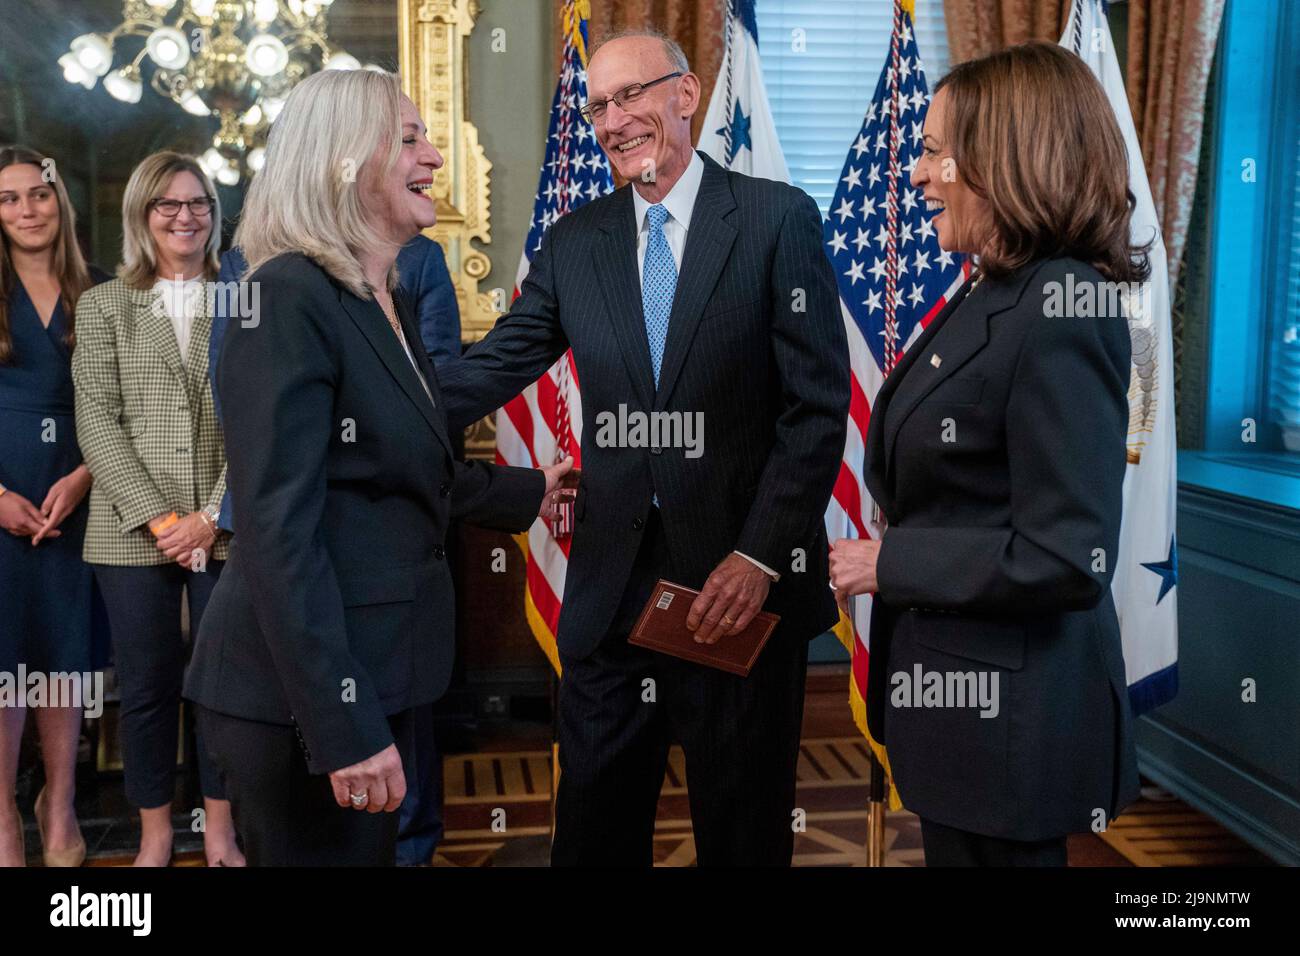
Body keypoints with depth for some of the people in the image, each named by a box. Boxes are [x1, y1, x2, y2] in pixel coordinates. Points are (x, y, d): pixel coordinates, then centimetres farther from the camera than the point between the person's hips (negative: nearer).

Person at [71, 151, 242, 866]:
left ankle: (219, 832, 22)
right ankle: (154, 837, 22)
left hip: (227, 531, 0)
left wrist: (212, 517, -10)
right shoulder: (102, 306, 8)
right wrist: (158, 518, -11)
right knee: (147, 688, 6)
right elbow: (96, 423, -1)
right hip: (133, 535, 0)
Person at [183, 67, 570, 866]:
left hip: (374, 672, 9)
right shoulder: (287, 300, -18)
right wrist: (344, 726, -25)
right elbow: (279, 535, -23)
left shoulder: (387, 302, 10)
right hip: (303, 694, -9)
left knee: (372, 851, 20)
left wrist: (526, 494, 25)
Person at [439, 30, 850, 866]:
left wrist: (760, 556, -15)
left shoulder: (779, 217, -4)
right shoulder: (575, 241, 8)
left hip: (744, 578, -3)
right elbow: (493, 367, 2)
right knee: (595, 828, 15)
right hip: (610, 590, 3)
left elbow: (819, 405, -8)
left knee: (744, 829, 14)